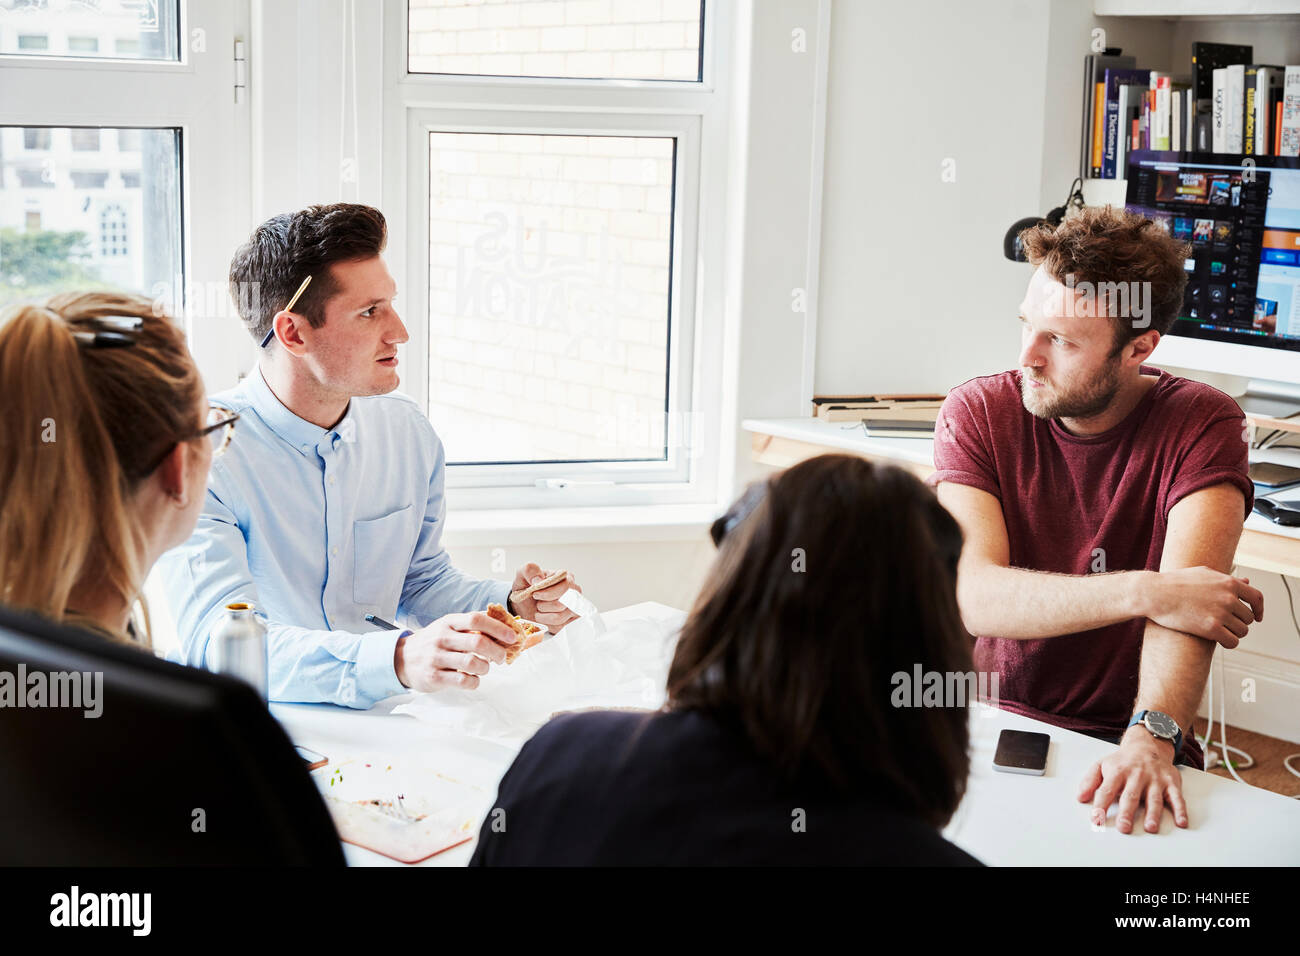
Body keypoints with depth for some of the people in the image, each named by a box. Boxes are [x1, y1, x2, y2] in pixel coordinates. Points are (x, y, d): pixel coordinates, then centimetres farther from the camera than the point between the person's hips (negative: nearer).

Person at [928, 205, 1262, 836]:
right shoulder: (978, 412, -3)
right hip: (994, 720, 1)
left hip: (1127, 735, -1)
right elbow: (972, 595, -16)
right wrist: (1143, 593, -25)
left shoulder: (1203, 424, -6)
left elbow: (1189, 593, -21)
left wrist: (1151, 738, -37)